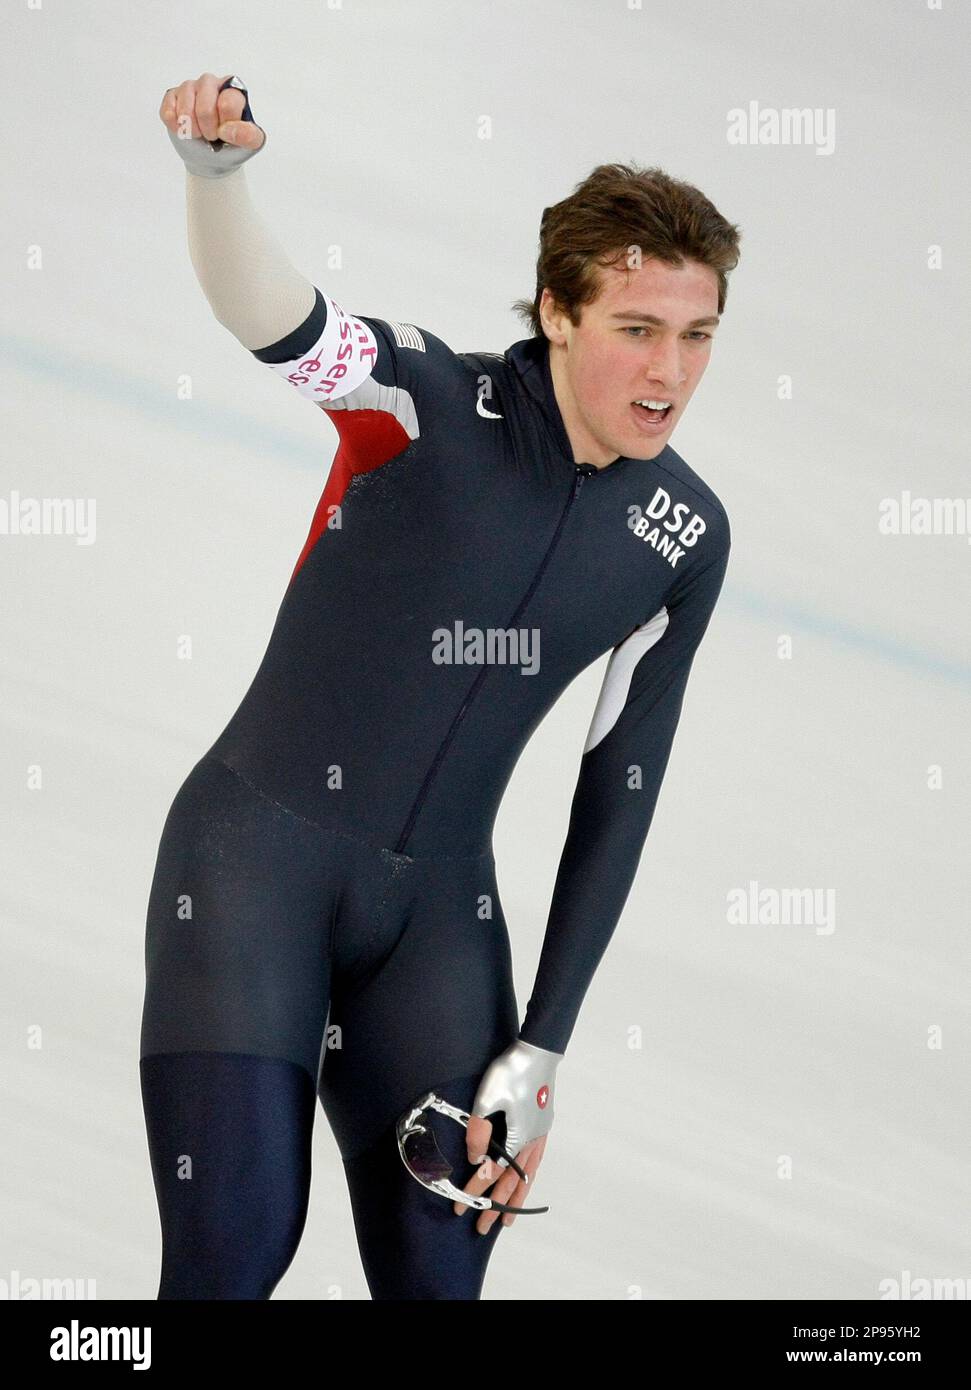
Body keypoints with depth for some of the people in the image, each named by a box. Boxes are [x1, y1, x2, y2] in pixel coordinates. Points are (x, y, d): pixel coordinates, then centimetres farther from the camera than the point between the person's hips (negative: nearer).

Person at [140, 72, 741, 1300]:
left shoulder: (687, 533, 2)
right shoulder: (436, 405, -11)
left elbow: (620, 786, 7)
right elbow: (274, 321, -32)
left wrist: (541, 1049, 4)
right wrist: (215, 171, -54)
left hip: (437, 902, 5)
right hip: (259, 849, -4)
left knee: (440, 1269, 0)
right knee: (239, 1238, -15)